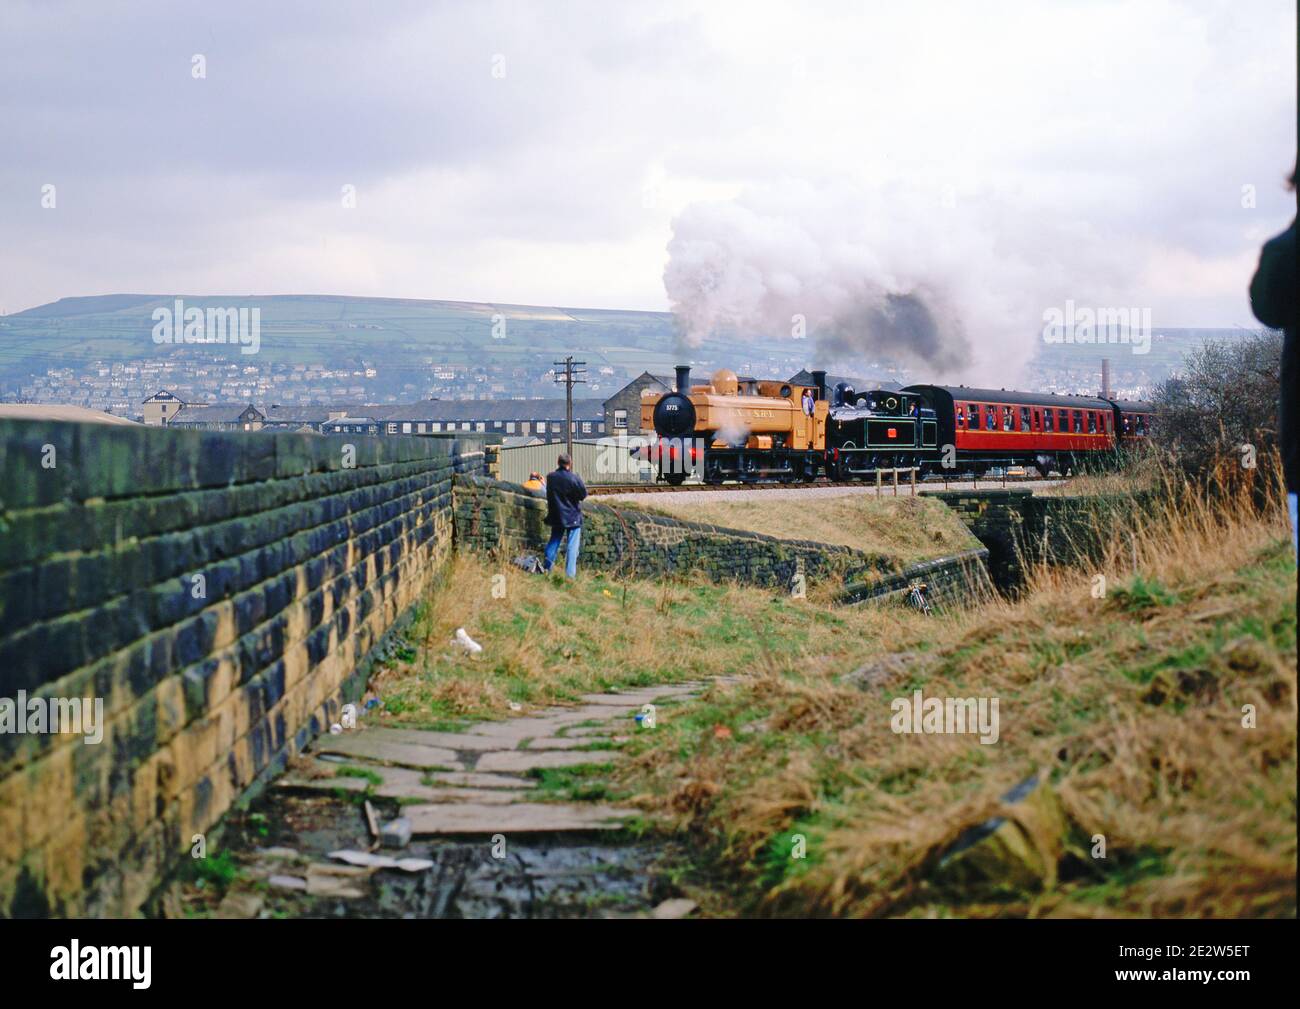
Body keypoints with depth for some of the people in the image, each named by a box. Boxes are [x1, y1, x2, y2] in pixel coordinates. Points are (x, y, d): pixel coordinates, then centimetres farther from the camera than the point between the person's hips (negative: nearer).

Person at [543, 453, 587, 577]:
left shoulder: (550, 478, -2)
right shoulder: (574, 478, -18)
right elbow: (584, 494, -9)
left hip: (556, 516, 5)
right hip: (572, 516, -4)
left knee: (554, 541, 16)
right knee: (572, 546, -1)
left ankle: (546, 568, 18)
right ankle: (570, 574, -4)